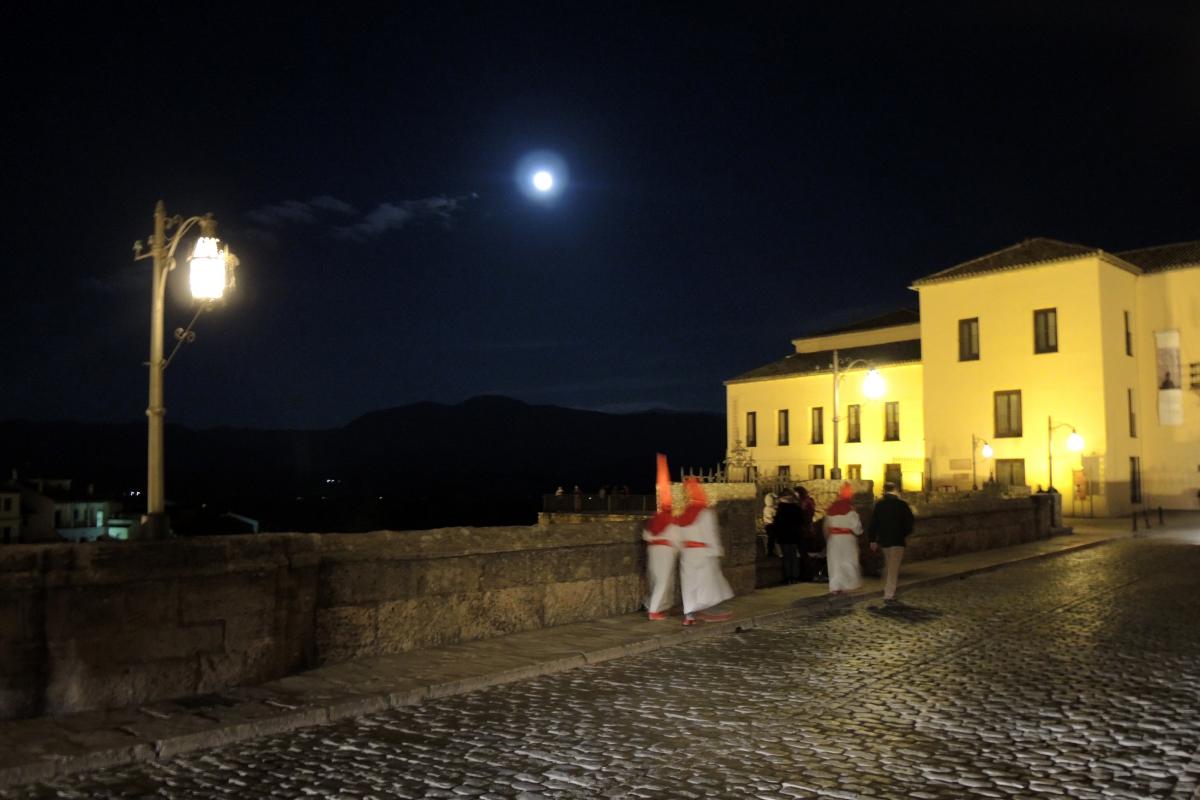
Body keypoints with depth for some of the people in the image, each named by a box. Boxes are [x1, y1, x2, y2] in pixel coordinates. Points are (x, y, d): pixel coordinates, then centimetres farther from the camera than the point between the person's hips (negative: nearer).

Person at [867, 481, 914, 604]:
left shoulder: (879, 505, 1)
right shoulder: (902, 504, -8)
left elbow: (873, 523, 1)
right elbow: (909, 522, -4)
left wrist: (872, 540, 6)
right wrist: (904, 533, 14)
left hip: (883, 539, 4)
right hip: (897, 540, -4)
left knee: (887, 566, 21)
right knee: (893, 569, -4)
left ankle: (887, 590, 31)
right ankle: (889, 595, -9)